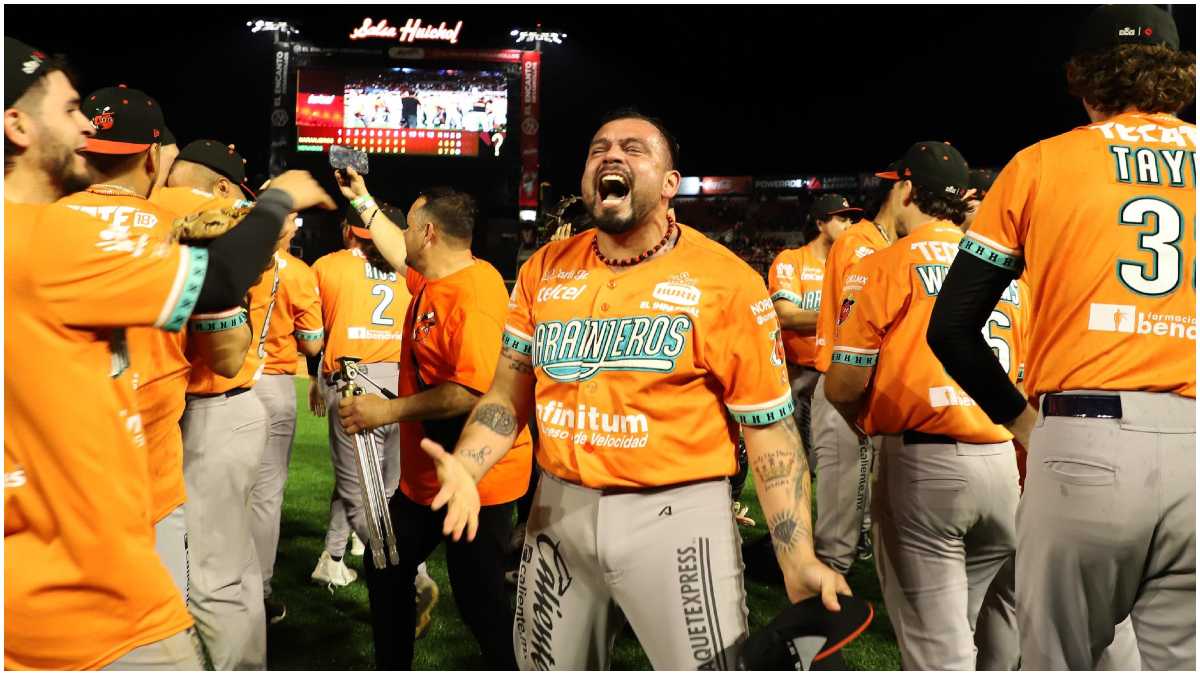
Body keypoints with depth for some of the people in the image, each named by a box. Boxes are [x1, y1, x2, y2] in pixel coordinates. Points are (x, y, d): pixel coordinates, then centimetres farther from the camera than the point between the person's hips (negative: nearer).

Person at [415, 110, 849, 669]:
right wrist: (465, 469, -11)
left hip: (677, 514, -4)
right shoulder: (545, 269, 4)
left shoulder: (725, 282, -9)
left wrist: (797, 559, -15)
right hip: (561, 509, 5)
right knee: (547, 664, 20)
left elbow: (768, 426, -7)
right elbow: (510, 393, 8)